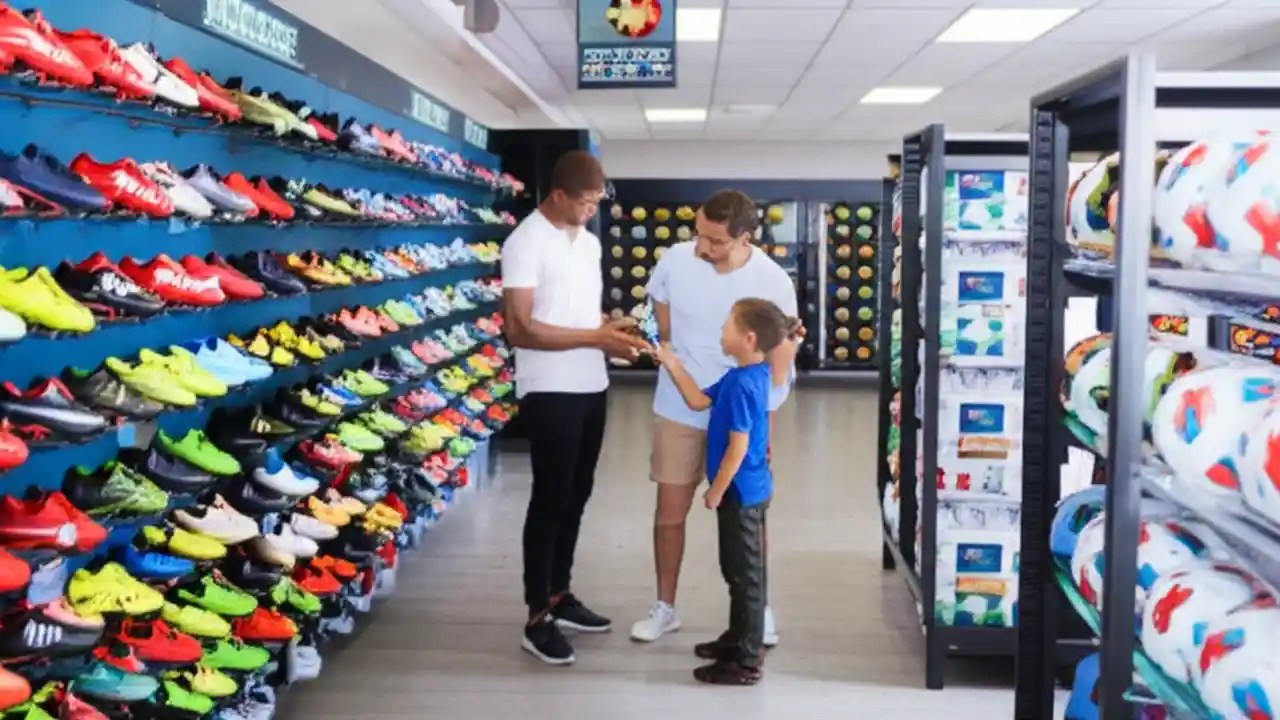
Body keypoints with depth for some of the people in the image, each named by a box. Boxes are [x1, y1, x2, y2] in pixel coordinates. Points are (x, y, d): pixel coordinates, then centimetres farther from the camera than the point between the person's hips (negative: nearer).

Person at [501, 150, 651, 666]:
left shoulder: (589, 241, 13)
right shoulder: (526, 242, -13)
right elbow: (519, 329, -20)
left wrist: (613, 332, 0)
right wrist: (596, 338, -21)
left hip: (591, 389, 8)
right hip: (550, 393, -8)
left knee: (576, 497, 15)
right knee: (550, 500, -2)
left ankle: (559, 595, 29)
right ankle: (537, 618, 8)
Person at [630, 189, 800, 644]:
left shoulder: (773, 283, -19)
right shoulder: (675, 260, -12)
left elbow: (778, 368, -12)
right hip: (679, 410, 2)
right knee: (670, 511, 8)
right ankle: (665, 607, 25)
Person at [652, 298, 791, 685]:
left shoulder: (742, 385, -24)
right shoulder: (745, 376, 7)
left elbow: (738, 447, -24)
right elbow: (699, 400, 15)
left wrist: (716, 491, -15)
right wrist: (672, 364, 10)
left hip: (740, 492, -10)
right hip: (746, 490, 10)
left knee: (745, 574, -1)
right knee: (738, 570, 21)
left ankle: (746, 661, 9)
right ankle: (739, 638, 35)